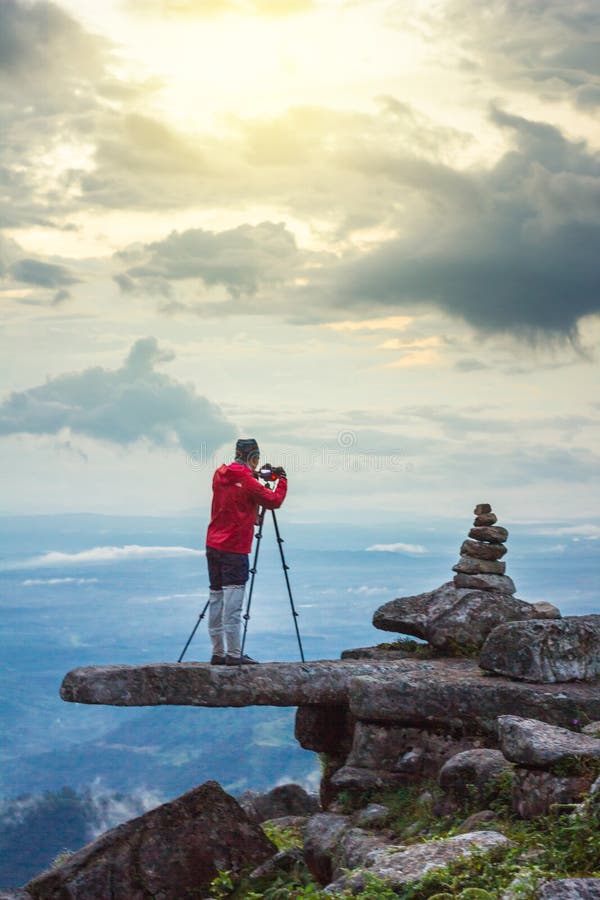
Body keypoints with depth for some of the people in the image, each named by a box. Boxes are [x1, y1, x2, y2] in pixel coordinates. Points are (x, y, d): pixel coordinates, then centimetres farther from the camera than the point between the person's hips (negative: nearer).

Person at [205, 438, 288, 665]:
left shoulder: (219, 476, 8)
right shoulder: (247, 482, -12)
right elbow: (275, 501, -6)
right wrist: (282, 479, 8)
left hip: (213, 545, 7)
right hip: (234, 550, -7)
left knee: (216, 598, 9)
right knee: (232, 602, -8)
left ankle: (218, 652, 11)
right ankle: (233, 654, -10)